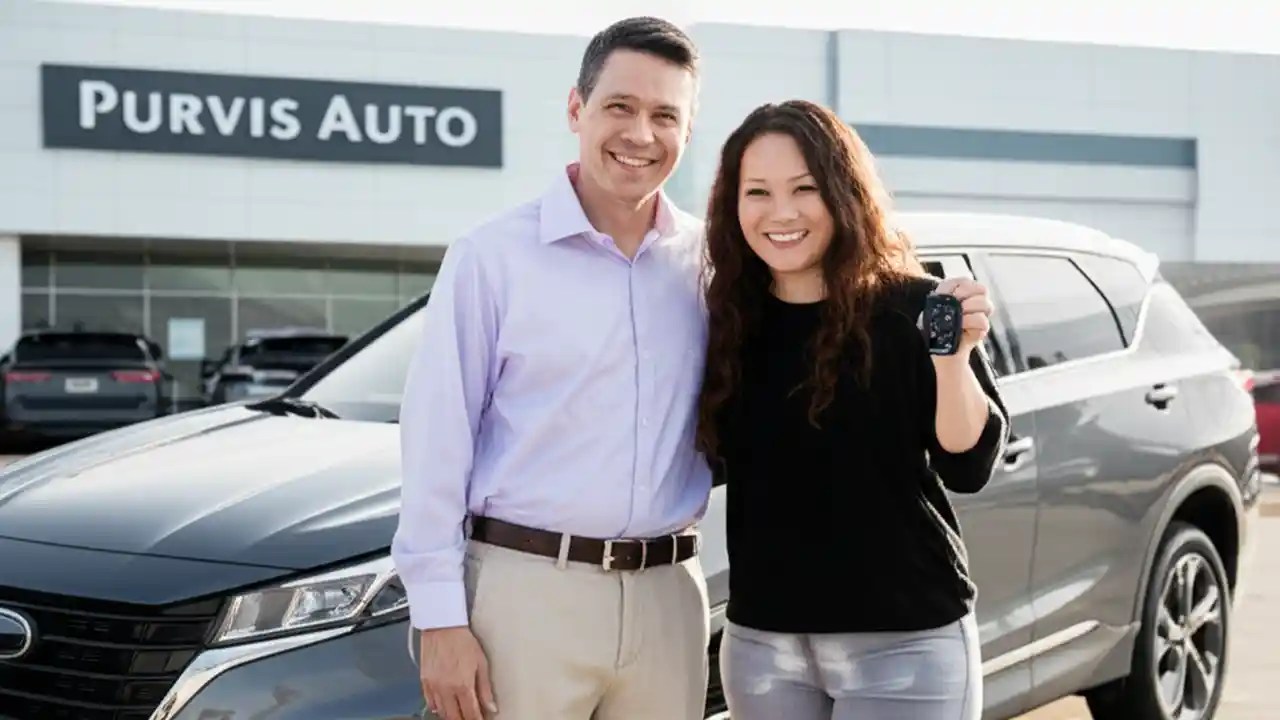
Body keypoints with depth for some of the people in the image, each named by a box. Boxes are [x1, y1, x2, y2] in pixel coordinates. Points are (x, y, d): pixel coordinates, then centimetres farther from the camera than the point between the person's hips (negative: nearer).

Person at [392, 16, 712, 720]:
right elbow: (437, 442, -5)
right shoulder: (494, 254, -3)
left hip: (667, 597, 4)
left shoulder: (708, 261, 7)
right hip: (527, 588, -3)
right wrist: (439, 617, -9)